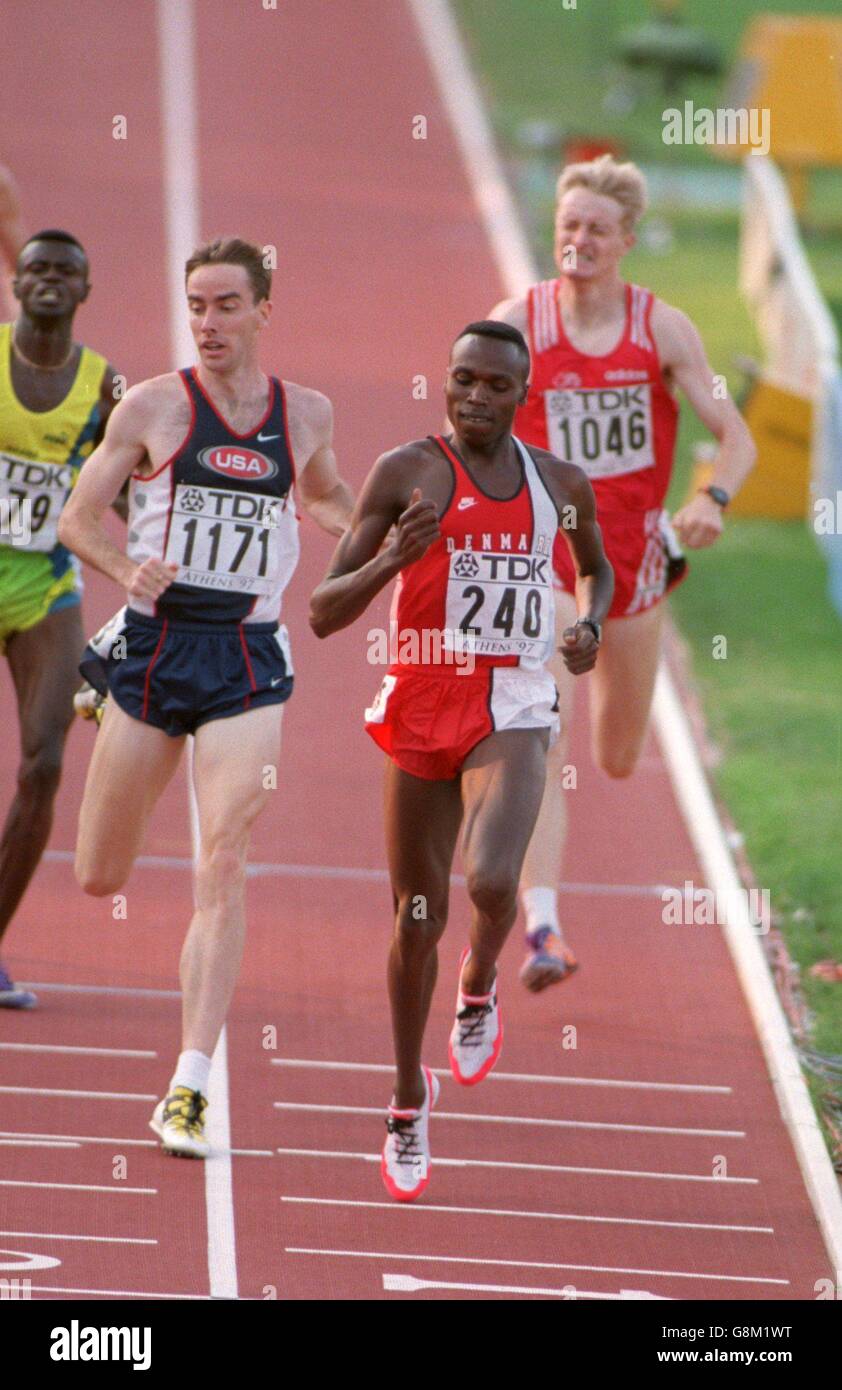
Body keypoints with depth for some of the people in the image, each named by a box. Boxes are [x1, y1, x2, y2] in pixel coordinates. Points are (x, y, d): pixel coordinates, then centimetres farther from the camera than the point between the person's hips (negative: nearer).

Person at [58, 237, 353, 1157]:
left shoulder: (307, 414, 6)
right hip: (154, 646, -1)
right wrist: (129, 570, -19)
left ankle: (189, 1089, -18)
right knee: (97, 880, 7)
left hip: (247, 664, 1)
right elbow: (77, 518, 2)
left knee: (223, 862, -16)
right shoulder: (152, 408, -2)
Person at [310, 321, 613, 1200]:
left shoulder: (561, 484, 5)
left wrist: (589, 624, 6)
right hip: (422, 707, 0)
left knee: (491, 881, -25)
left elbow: (596, 568, 28)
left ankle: (480, 987, 11)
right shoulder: (406, 473, -5)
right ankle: (409, 1100, 27)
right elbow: (323, 614, -7)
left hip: (511, 714, 1)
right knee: (419, 918, 7)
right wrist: (396, 556, -24)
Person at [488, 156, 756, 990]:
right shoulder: (517, 324, -7)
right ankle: (542, 930, -26)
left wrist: (713, 500, -24)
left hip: (631, 556, 3)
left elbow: (736, 438, -4)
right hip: (544, 553, -3)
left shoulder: (663, 330, -4)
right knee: (543, 744, -21)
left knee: (617, 762, 17)